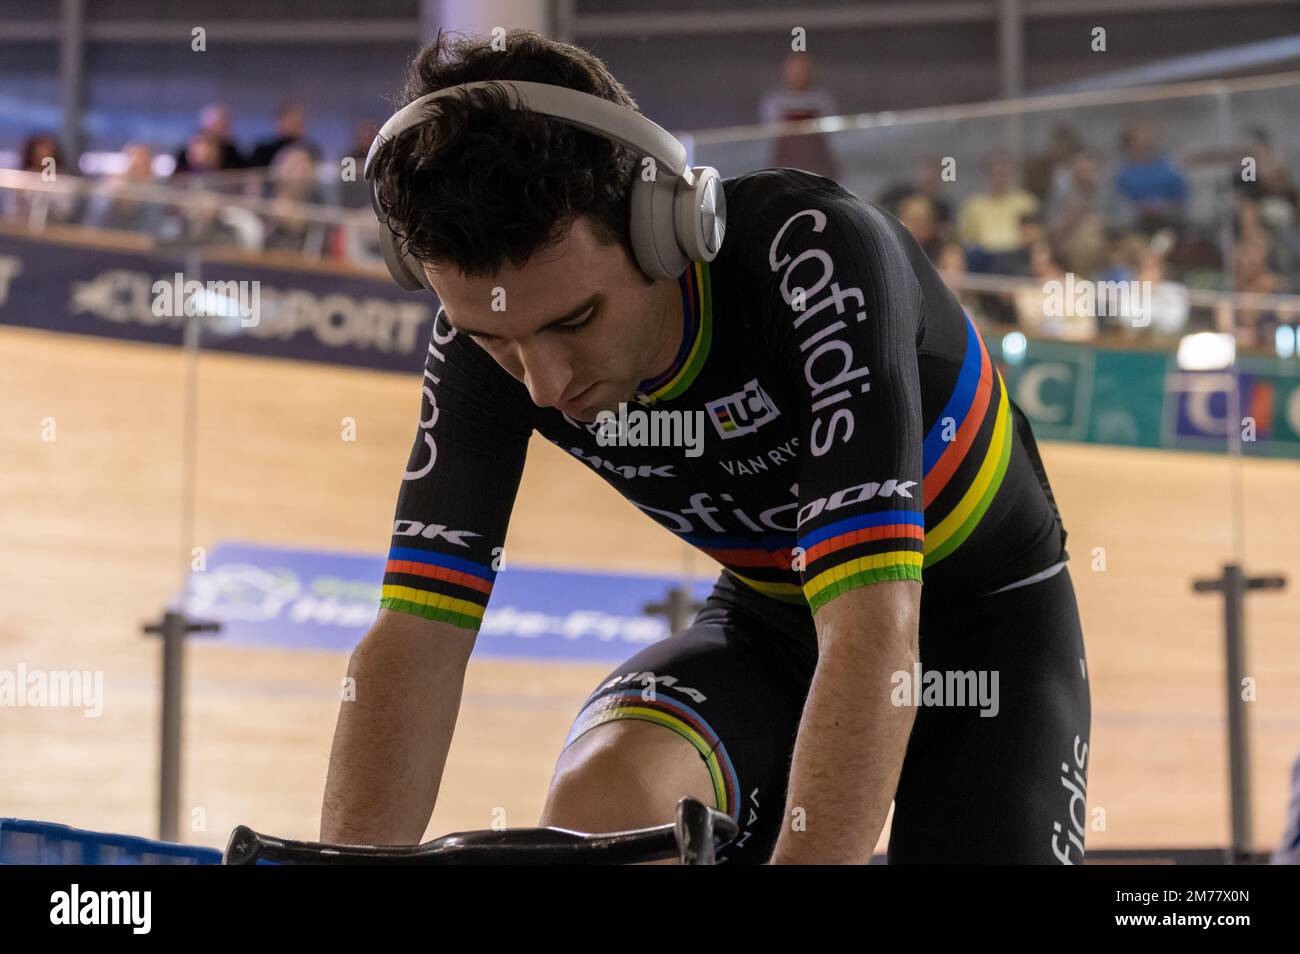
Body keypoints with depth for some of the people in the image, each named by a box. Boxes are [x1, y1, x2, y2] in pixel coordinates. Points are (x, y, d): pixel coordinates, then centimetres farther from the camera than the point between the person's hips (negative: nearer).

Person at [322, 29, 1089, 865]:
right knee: (599, 801, -29)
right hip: (767, 618, 2)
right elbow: (418, 637, -24)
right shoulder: (493, 328, -21)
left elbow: (875, 637, -43)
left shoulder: (818, 260, -35)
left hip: (985, 609, -2)